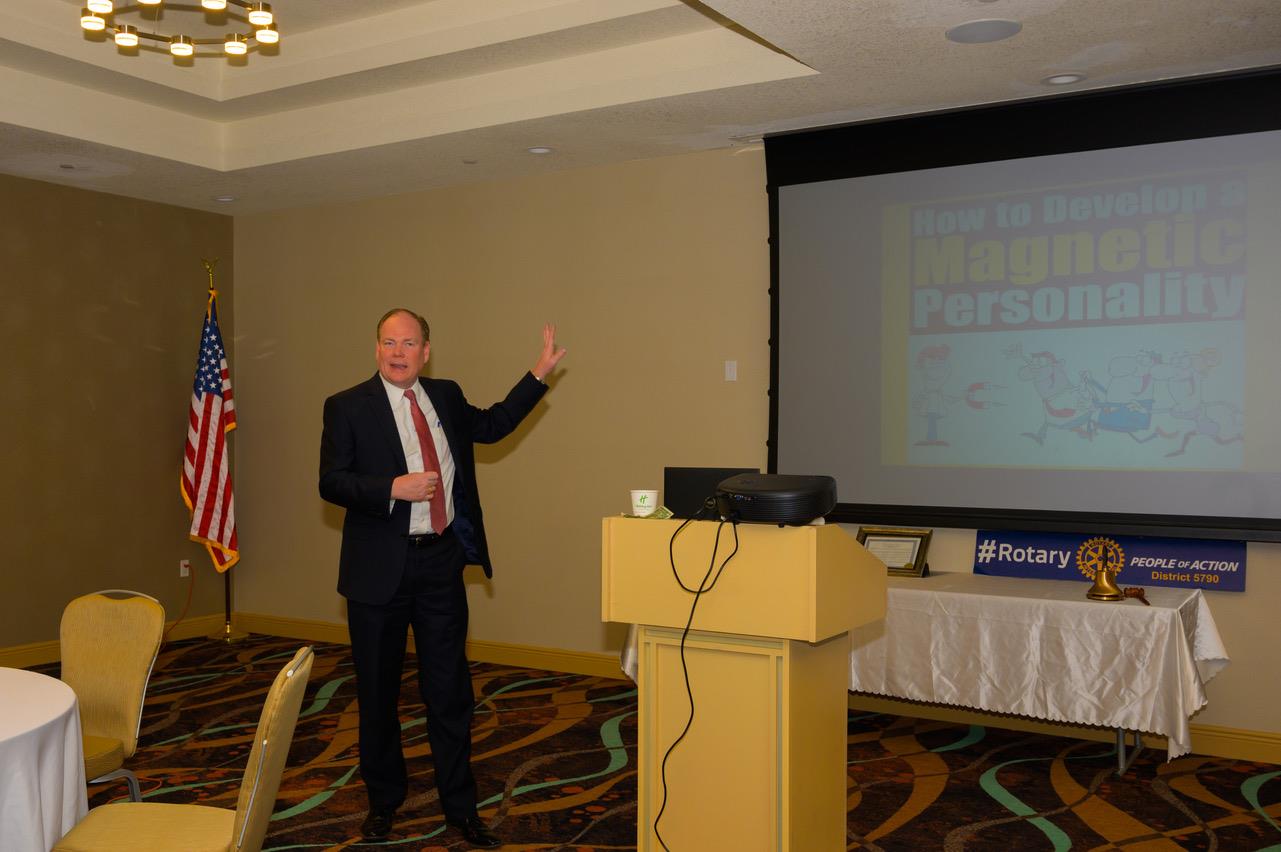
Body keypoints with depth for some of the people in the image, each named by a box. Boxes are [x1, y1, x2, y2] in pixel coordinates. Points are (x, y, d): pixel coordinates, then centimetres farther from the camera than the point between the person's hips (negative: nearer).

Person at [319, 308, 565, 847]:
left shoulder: (446, 397, 8)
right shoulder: (348, 407, -5)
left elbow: (493, 425, 23)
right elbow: (331, 483, -9)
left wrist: (539, 374, 17)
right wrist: (394, 488, -22)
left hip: (441, 560, 3)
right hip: (381, 566, -3)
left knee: (450, 687, 8)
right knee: (378, 691, 11)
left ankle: (460, 807, 21)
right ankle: (384, 801, 30)